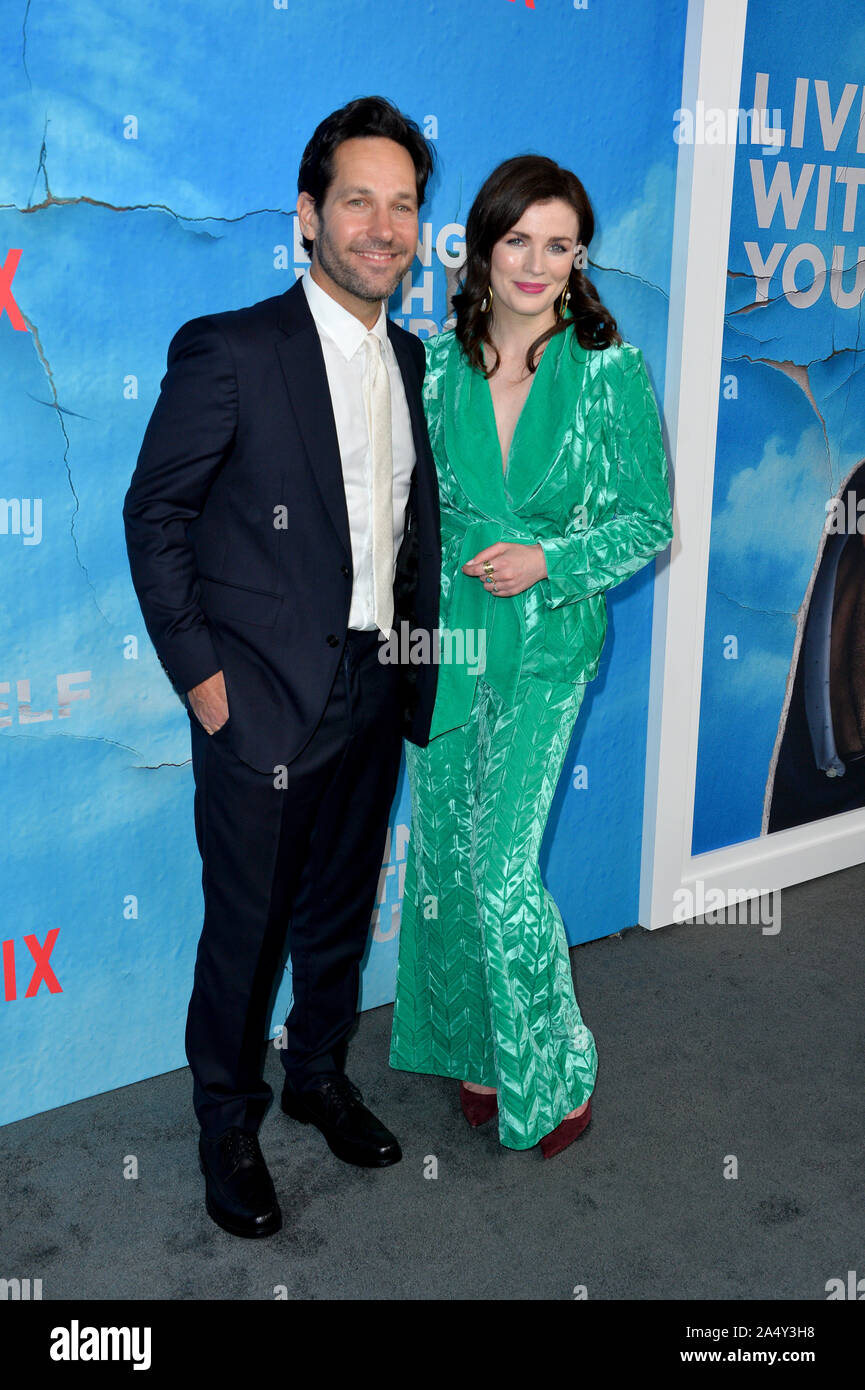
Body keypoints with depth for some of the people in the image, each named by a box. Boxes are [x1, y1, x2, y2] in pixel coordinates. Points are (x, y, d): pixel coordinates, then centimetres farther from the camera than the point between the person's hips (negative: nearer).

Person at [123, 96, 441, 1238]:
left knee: (341, 907, 20)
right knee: (245, 926, 8)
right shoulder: (229, 352, -13)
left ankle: (320, 1075, 43)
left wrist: (418, 647, 8)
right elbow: (155, 513, -9)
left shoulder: (412, 360, 8)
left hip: (374, 693, 6)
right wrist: (199, 673, -11)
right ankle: (228, 1121, 30)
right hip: (262, 703, -6)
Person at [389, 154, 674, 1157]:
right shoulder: (438, 366, 1)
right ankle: (472, 1048, 32)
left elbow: (650, 522, -2)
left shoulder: (611, 373, -7)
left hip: (547, 645, -3)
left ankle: (555, 1076, 14)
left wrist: (548, 561, -16)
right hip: (448, 636, 4)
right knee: (446, 853, 10)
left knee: (504, 864, -9)